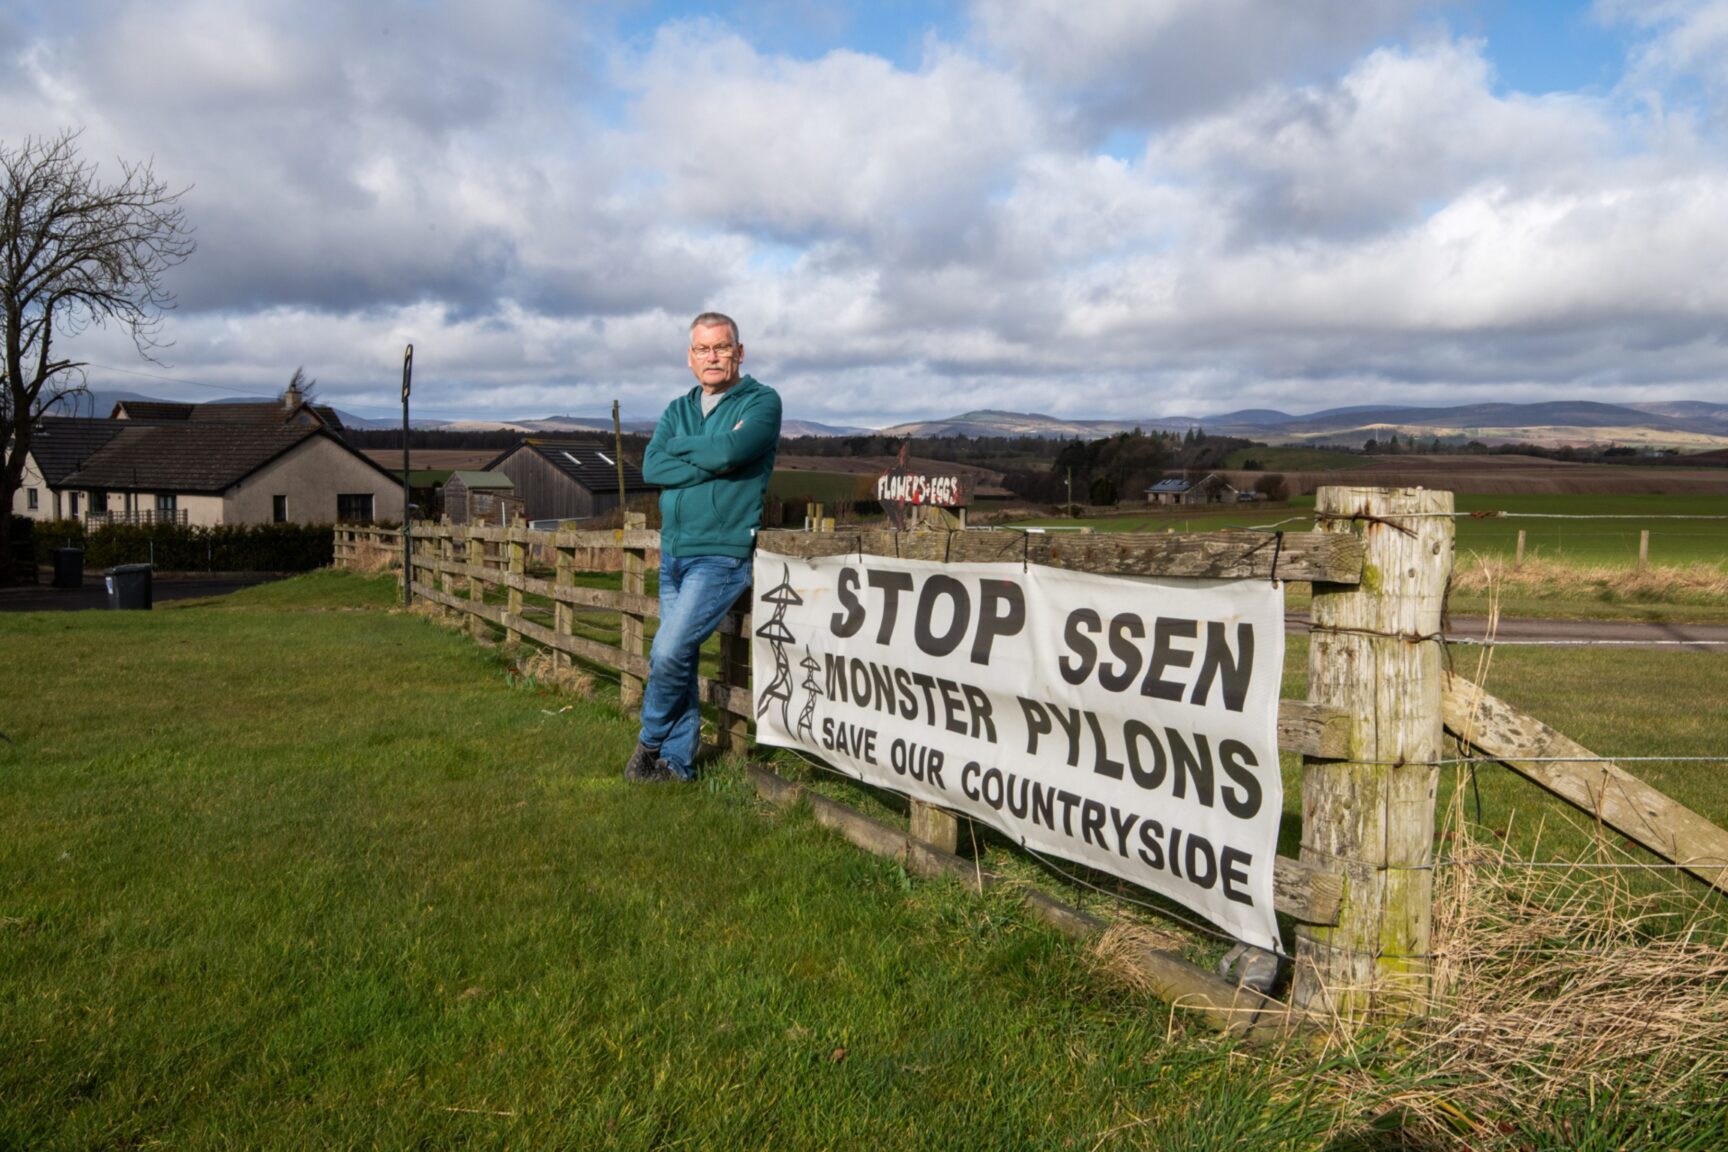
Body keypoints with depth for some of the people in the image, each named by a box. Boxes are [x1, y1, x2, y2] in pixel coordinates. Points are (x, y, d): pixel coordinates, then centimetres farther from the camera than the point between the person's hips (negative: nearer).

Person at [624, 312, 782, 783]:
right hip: (673, 551, 7)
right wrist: (712, 461, -13)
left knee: (670, 653, -15)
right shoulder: (678, 409, 15)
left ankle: (650, 741, 9)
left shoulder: (762, 401, -3)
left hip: (721, 554, -6)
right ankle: (677, 762, 20)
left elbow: (730, 450, -22)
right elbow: (651, 468, -2)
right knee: (674, 658, 9)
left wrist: (679, 447, -3)